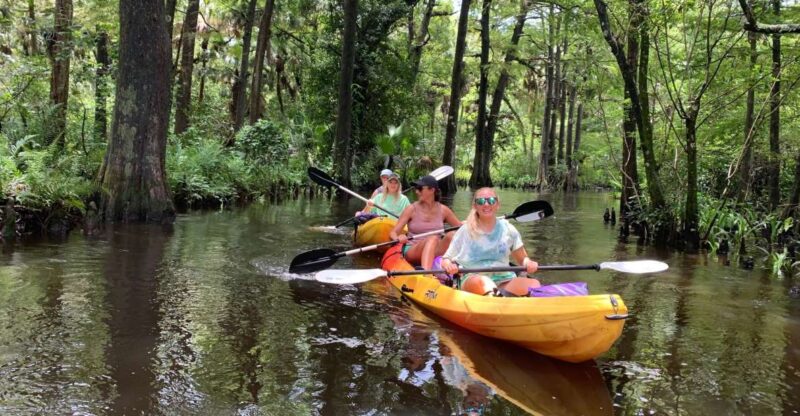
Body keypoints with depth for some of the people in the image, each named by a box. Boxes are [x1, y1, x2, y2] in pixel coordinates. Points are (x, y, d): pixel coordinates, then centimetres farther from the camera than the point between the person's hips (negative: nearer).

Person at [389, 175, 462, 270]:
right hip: (412, 252, -3)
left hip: (435, 253, 3)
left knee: (451, 235, -23)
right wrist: (398, 238, -27)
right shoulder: (412, 209, 1)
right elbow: (393, 232, -3)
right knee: (432, 239, -34)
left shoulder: (443, 210, 8)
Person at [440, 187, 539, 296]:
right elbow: (445, 259, 9)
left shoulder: (508, 229, 13)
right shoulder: (465, 231, 8)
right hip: (472, 279, -2)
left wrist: (528, 263, -7)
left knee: (534, 284, -27)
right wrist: (448, 265, -15)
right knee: (483, 281, -37)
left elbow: (522, 259, 17)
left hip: (503, 282, 2)